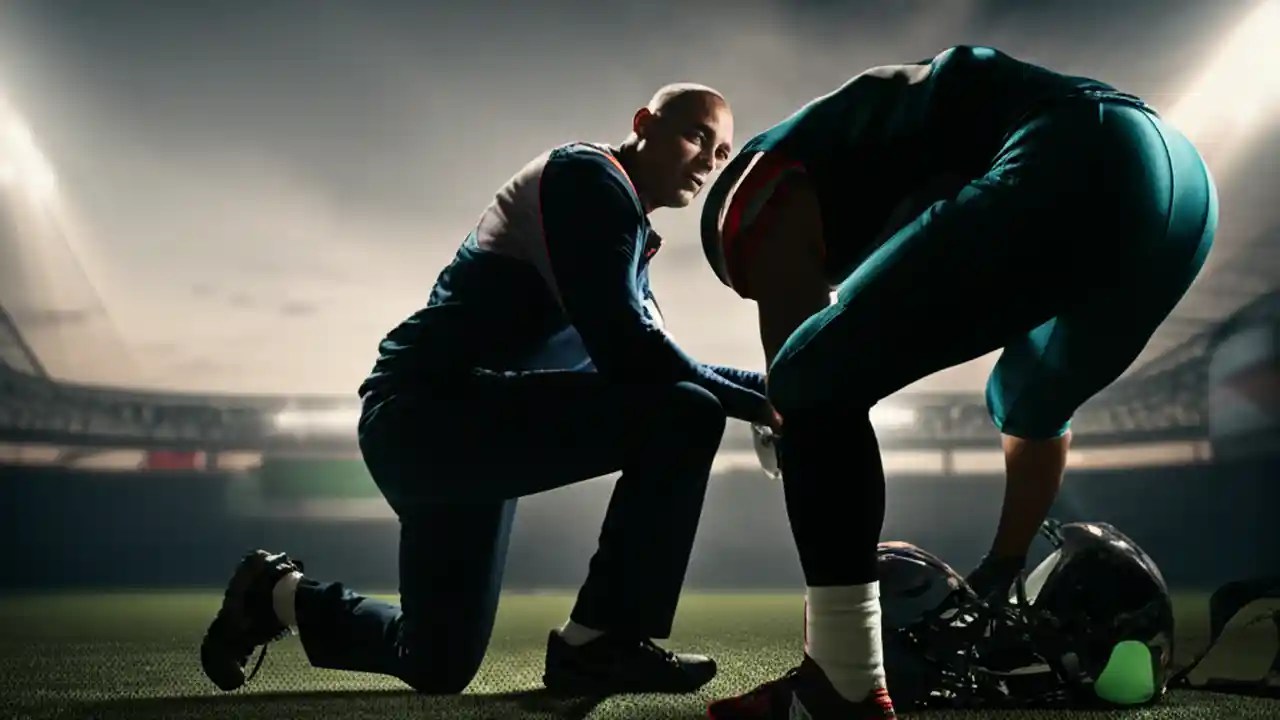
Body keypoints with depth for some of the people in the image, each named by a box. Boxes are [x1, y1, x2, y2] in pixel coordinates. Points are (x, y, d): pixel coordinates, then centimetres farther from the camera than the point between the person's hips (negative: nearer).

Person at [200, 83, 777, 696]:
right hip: (434, 410, -10)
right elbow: (625, 352, -19)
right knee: (683, 413, -23)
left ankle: (276, 595, 36)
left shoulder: (627, 231, 23)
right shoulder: (589, 179, -8)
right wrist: (757, 397, -12)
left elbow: (650, 363, 20)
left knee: (438, 668, 19)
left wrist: (759, 386, 7)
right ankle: (599, 643, -17)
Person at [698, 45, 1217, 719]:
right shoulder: (877, 198, 38)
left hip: (1074, 170, -9)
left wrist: (831, 598, 15)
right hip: (1182, 179, 9)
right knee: (1029, 406, 33)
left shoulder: (769, 185, 15)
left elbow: (794, 373, 8)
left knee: (819, 386, -1)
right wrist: (1004, 570, 50)